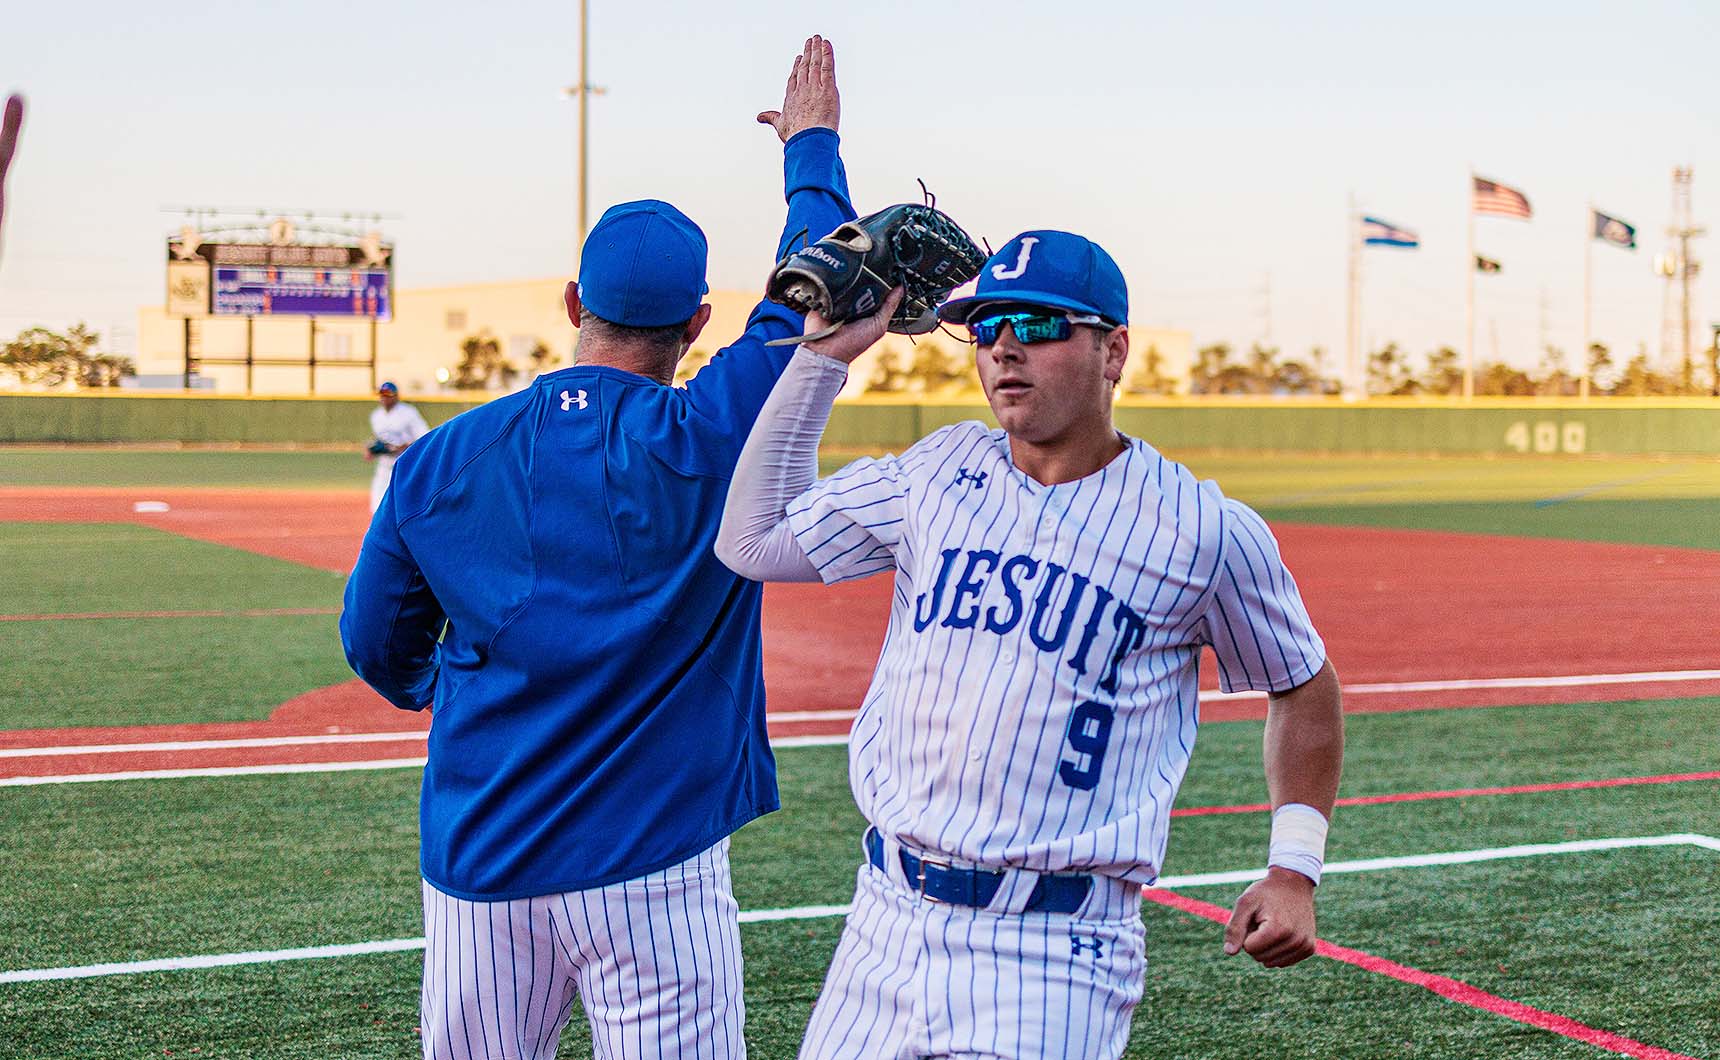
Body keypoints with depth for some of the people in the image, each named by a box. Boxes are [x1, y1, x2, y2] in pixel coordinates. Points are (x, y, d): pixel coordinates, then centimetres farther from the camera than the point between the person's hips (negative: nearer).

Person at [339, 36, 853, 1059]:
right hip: (649, 860, -3)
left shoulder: (438, 460, -1)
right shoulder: (709, 439, -10)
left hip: (476, 864, 3)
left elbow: (379, 643, 12)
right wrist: (811, 147, 19)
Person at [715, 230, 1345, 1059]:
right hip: (886, 925, 5)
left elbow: (1304, 686, 10)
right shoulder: (939, 472, 8)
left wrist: (1294, 869, 1)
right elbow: (753, 540, 10)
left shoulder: (1202, 530, -3)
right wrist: (824, 355, 8)